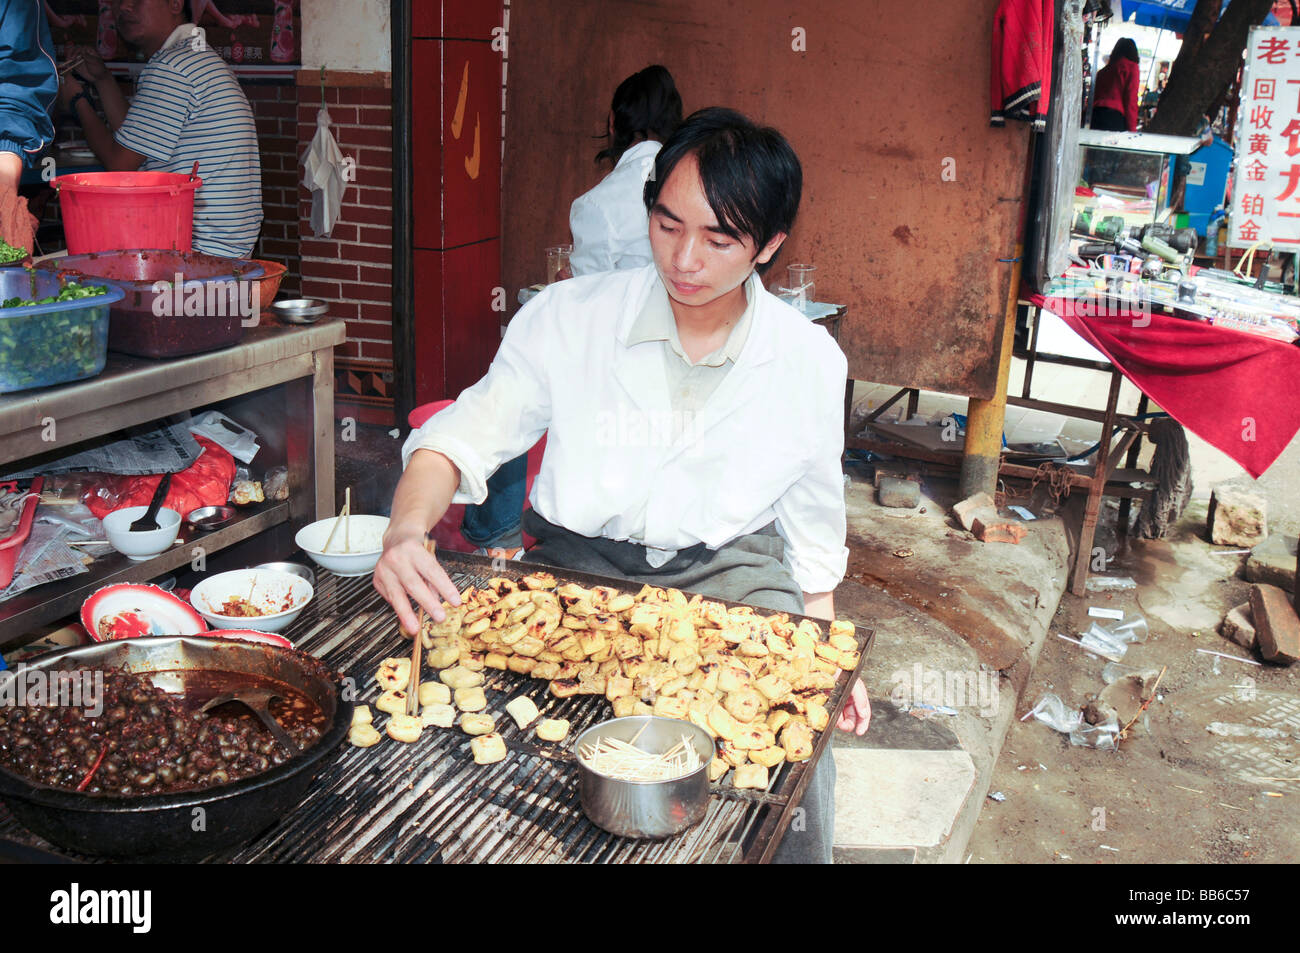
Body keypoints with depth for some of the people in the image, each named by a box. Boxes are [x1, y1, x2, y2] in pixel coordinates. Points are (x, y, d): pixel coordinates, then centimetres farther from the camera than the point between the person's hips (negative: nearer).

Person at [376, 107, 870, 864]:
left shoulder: (811, 361, 0)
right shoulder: (566, 319, -5)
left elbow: (813, 519, 13)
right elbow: (459, 439, -5)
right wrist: (407, 532, -25)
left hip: (727, 573, 1)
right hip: (575, 567, 0)